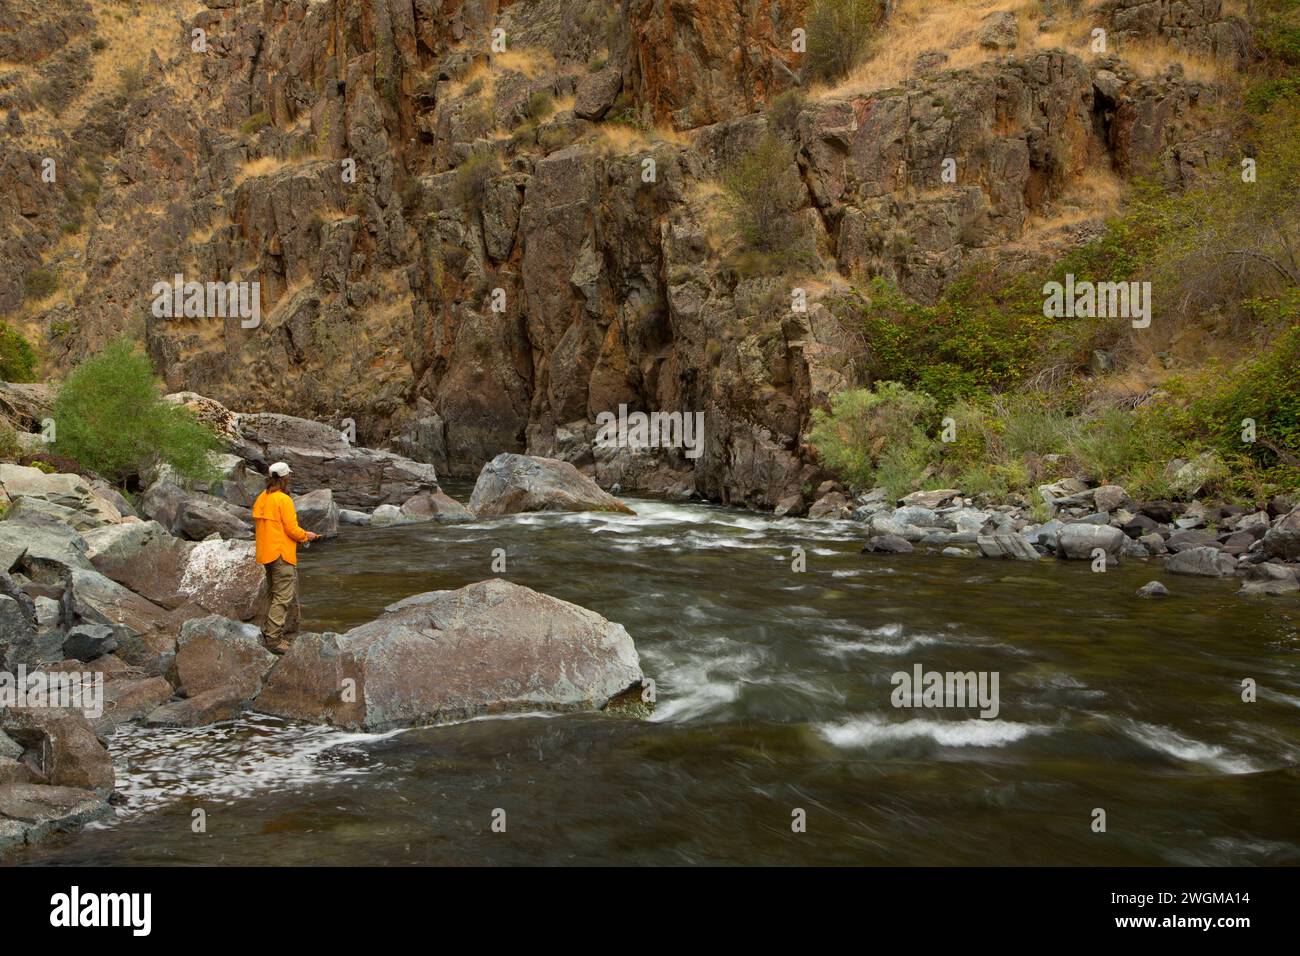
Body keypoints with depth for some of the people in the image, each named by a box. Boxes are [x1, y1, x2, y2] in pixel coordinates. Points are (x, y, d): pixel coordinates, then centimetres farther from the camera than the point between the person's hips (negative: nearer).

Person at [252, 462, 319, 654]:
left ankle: (270, 631, 24)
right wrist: (306, 535, 3)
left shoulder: (261, 499, 10)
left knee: (276, 594, 20)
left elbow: (258, 524, 16)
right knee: (283, 597, -6)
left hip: (266, 554, 9)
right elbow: (292, 529, -17)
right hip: (282, 554, -9)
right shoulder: (283, 499, -15)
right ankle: (273, 638, -9)